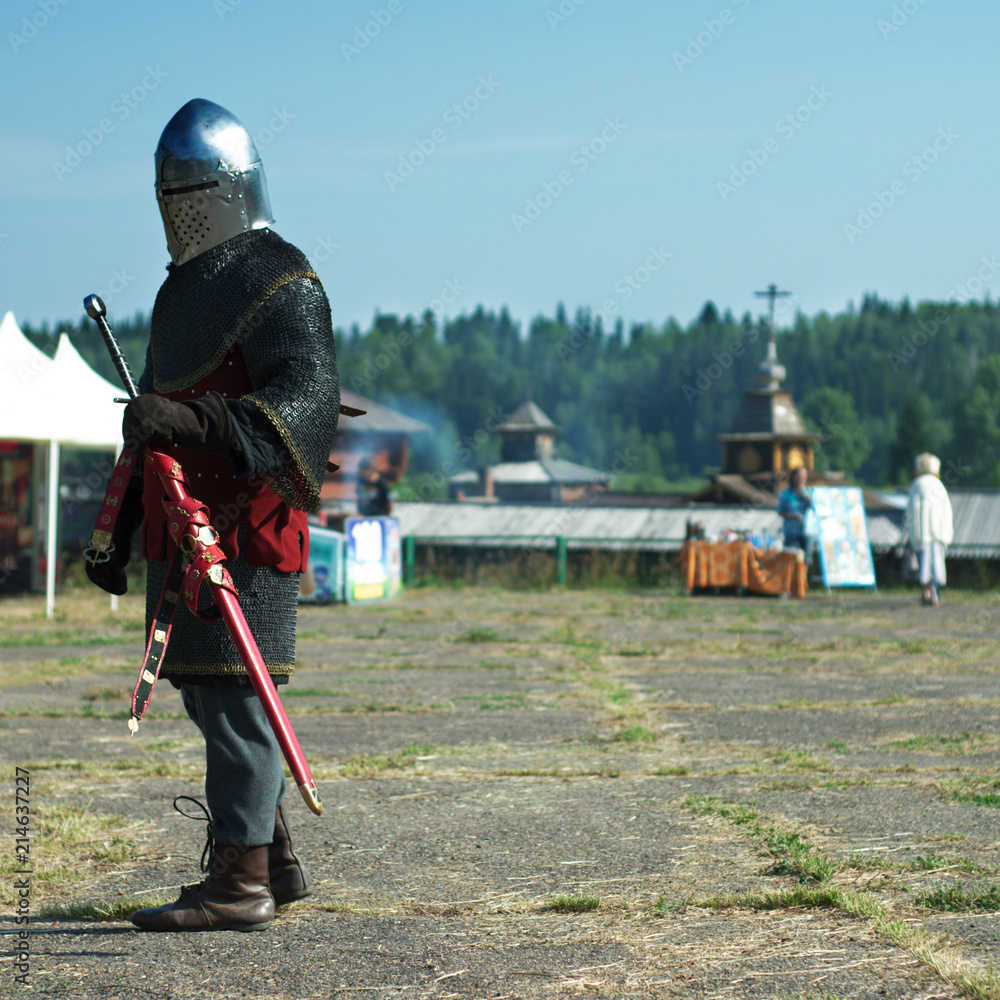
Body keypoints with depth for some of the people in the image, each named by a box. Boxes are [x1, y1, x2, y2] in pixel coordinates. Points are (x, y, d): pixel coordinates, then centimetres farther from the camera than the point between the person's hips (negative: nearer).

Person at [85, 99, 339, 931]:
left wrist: (193, 421, -39)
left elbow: (307, 393, -25)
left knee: (232, 690, -10)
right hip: (187, 529, 9)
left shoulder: (278, 282, -9)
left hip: (246, 528, -9)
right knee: (206, 690, 13)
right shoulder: (183, 287, 21)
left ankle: (240, 884, -7)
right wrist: (121, 533, 26)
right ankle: (277, 862, 22)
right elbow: (155, 413, 28)